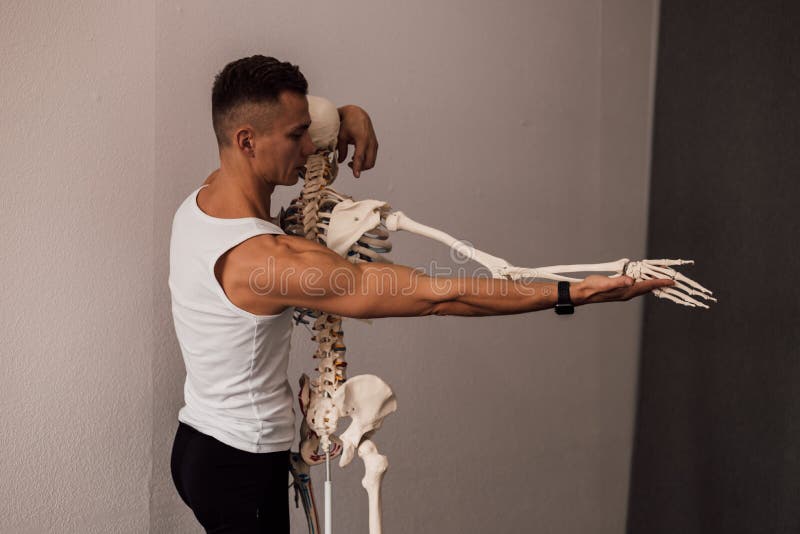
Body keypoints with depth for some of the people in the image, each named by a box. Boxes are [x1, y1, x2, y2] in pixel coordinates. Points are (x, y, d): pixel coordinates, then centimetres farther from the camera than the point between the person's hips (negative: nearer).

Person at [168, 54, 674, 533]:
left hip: (196, 443, 9)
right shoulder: (269, 259, -31)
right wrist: (574, 292, -28)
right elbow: (436, 294, -32)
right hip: (244, 468, -9)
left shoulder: (200, 201, -3)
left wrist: (348, 115, -3)